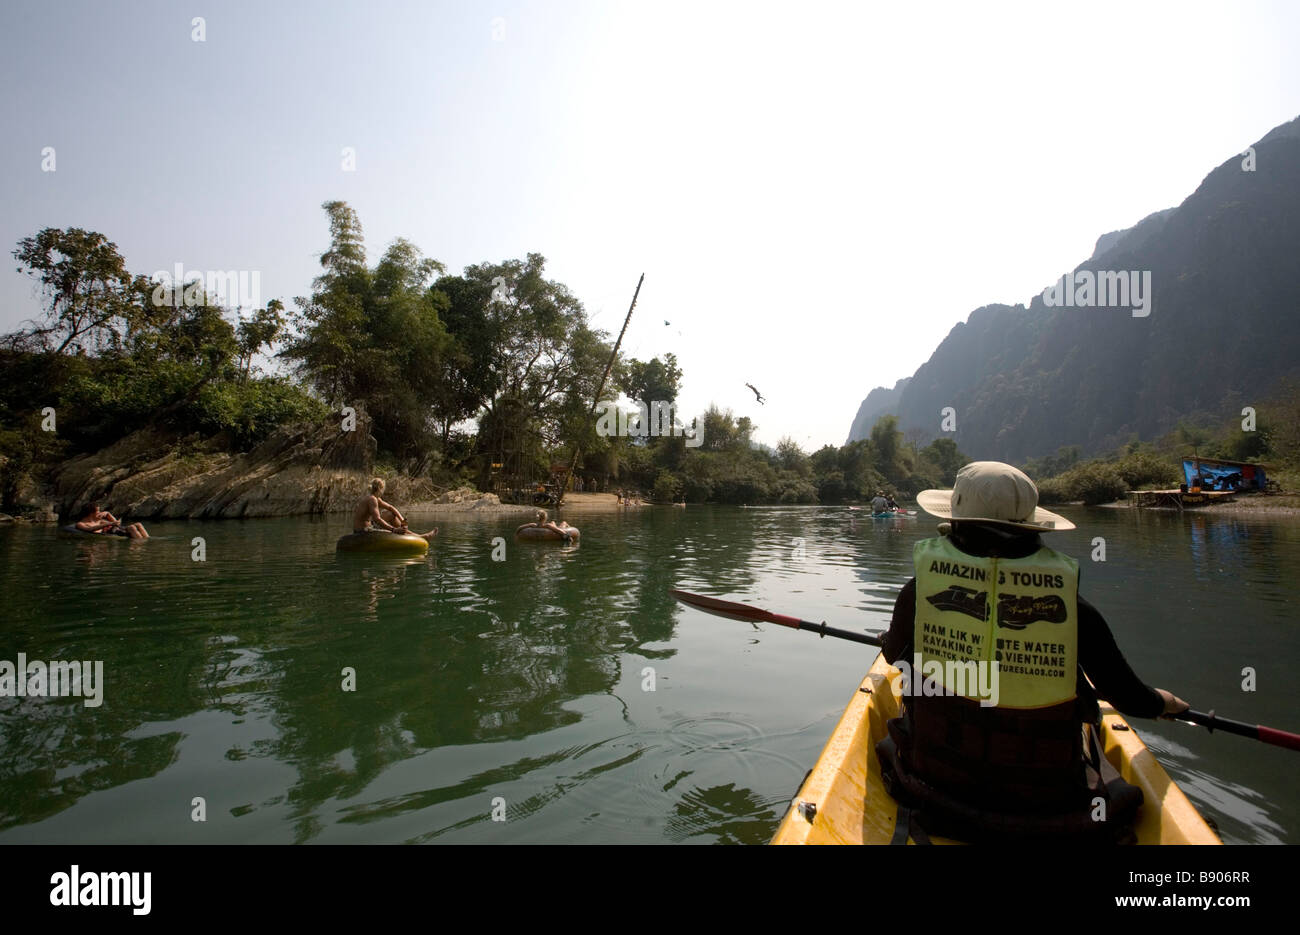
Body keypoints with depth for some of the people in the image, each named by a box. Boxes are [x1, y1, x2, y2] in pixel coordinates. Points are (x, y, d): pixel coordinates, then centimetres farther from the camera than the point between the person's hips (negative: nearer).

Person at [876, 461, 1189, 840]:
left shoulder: (920, 589, -16)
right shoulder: (1072, 608, -16)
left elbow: (891, 654, 5)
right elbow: (1133, 702, -2)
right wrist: (1166, 702, 24)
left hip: (935, 783, -1)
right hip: (1045, 805, 1)